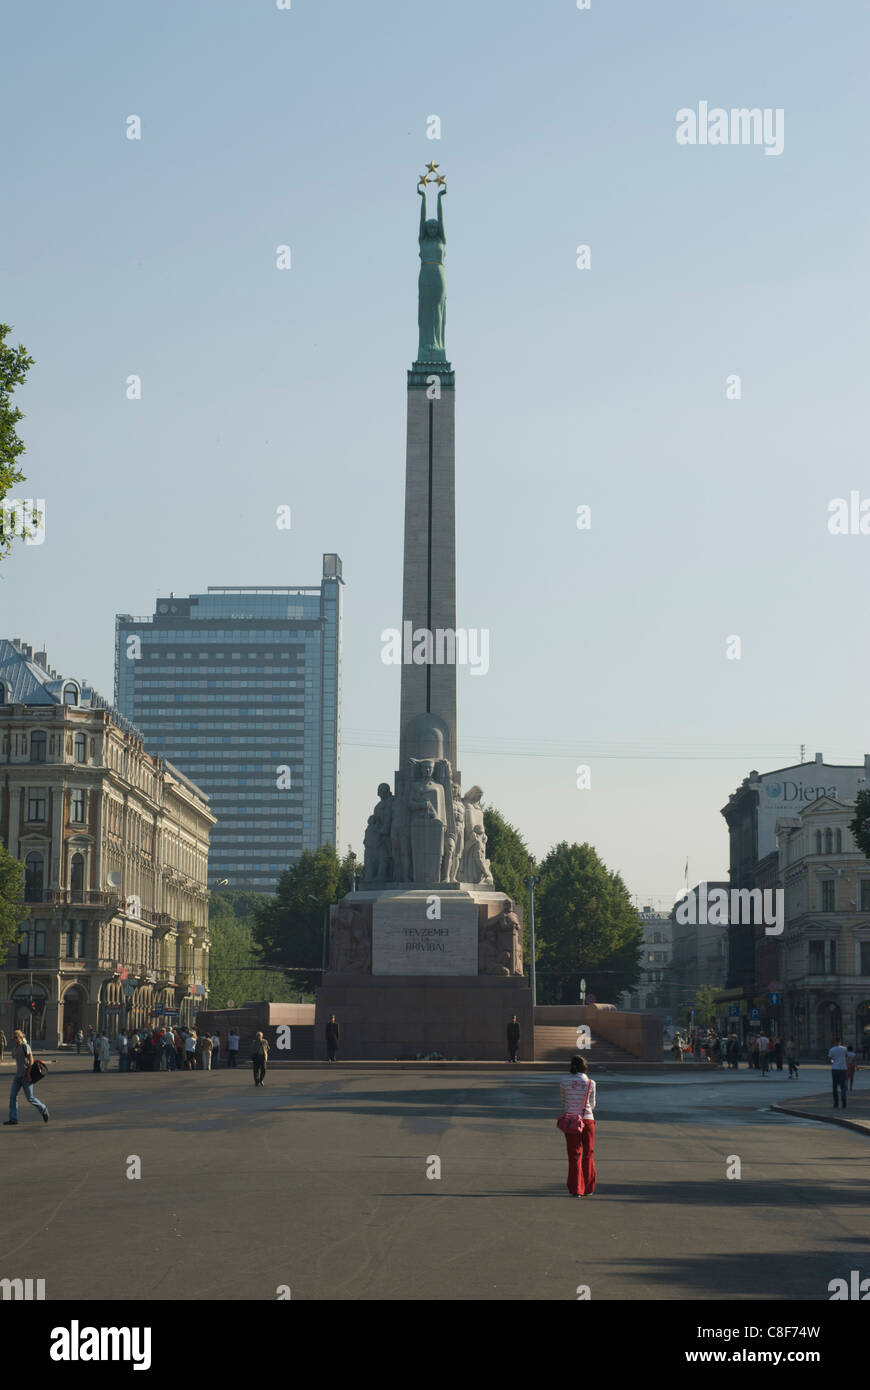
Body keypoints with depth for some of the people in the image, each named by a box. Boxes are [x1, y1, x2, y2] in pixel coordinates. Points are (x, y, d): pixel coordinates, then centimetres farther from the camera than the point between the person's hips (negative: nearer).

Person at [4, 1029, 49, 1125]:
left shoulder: (25, 1046, -11)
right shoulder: (15, 1048, 11)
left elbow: (31, 1060, -15)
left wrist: (28, 1073, -20)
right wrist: (17, 1074, 19)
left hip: (26, 1075, -7)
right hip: (18, 1076, 7)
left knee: (29, 1097, -1)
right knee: (12, 1096, -4)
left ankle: (43, 1109, 22)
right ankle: (13, 1119, -3)